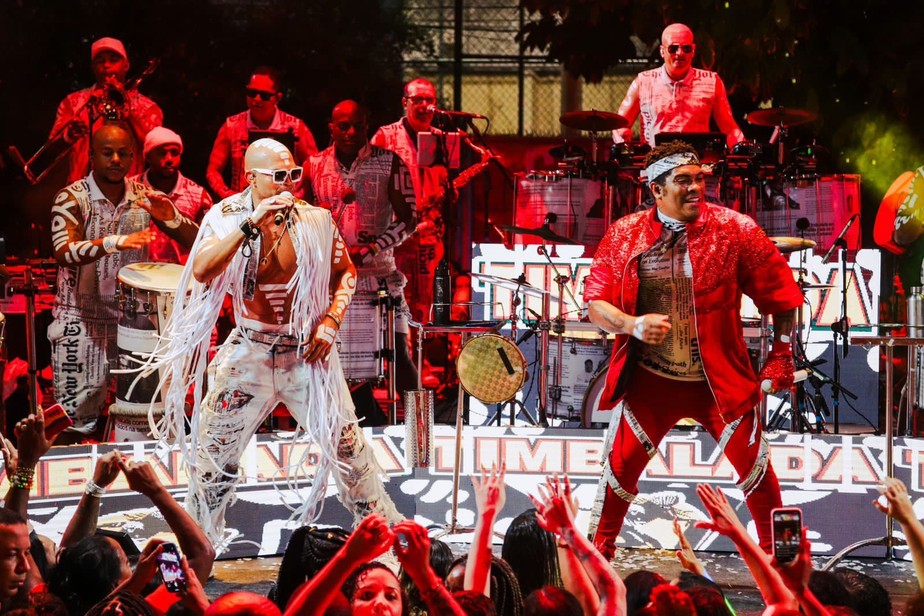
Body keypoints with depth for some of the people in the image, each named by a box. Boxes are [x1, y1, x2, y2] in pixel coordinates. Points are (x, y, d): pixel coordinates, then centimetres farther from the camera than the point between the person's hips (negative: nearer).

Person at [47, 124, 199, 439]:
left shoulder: (143, 196, 3)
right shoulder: (72, 198, -9)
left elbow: (193, 239, 0)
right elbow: (63, 252, -25)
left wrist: (170, 217, -21)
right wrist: (115, 242, -40)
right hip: (81, 318, -4)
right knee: (77, 417, -4)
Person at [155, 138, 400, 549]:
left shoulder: (315, 221, -4)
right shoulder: (227, 218, -6)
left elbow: (345, 273, 10)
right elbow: (201, 270, -23)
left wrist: (331, 321, -5)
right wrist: (251, 223, -28)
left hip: (307, 353, 0)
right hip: (248, 354, 0)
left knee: (346, 446, -1)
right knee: (212, 452, 5)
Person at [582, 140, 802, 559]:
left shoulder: (733, 229, -8)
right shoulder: (625, 235, -2)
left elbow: (780, 292, 0)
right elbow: (596, 301, 0)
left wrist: (781, 355, -1)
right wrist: (632, 325, -19)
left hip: (719, 379, -1)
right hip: (650, 379, 1)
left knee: (752, 463, -2)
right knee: (624, 463, 3)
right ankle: (600, 551, 21)